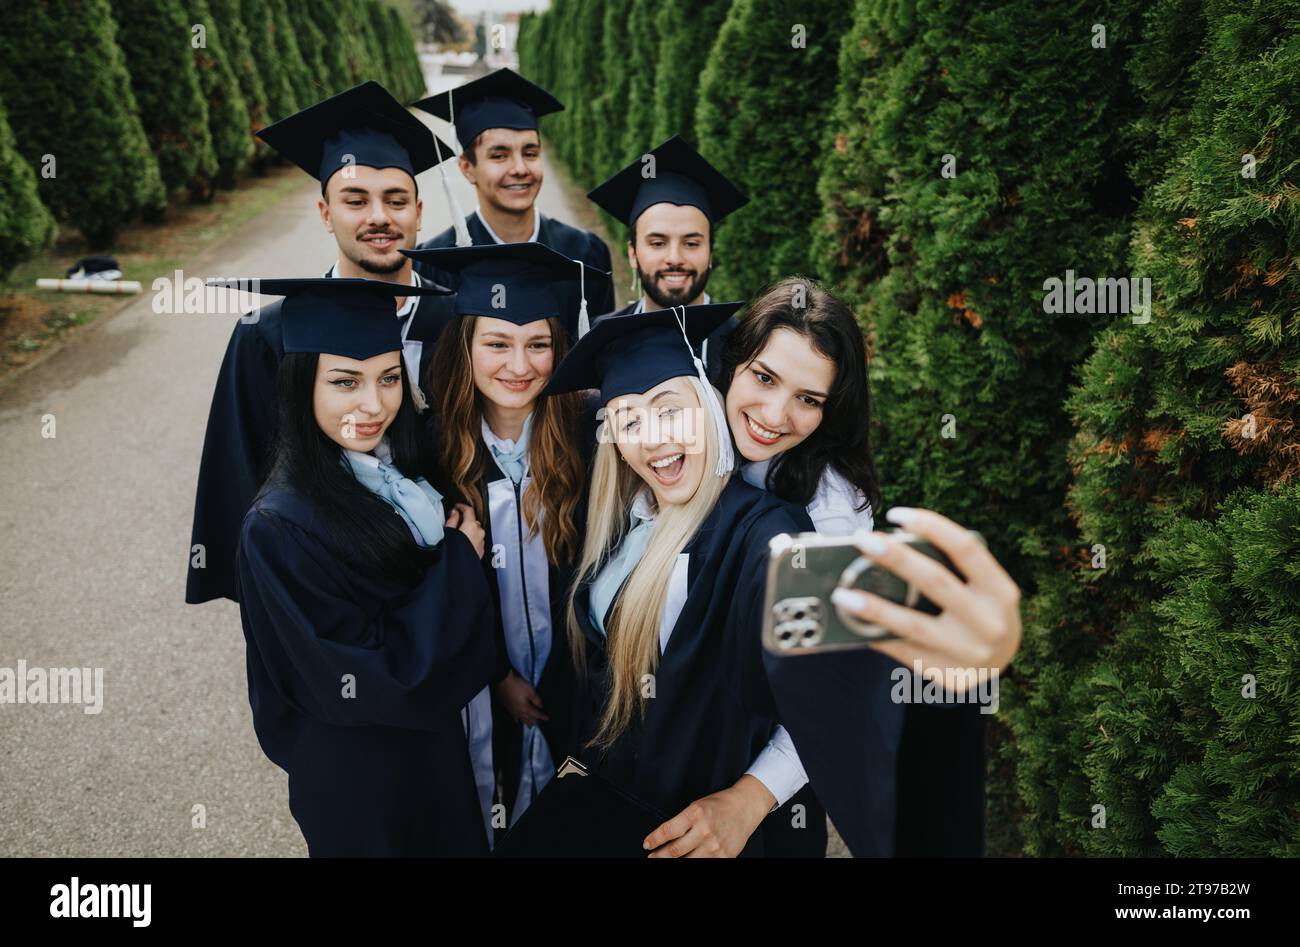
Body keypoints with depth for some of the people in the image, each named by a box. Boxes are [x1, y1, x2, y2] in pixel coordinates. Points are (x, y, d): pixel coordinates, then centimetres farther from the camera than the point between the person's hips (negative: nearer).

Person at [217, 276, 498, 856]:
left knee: (456, 841, 26)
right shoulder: (279, 529, -27)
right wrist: (459, 562, -20)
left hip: (435, 742, 6)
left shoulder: (412, 471, -7)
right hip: (360, 773, -6)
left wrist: (499, 673, -6)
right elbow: (365, 682, -27)